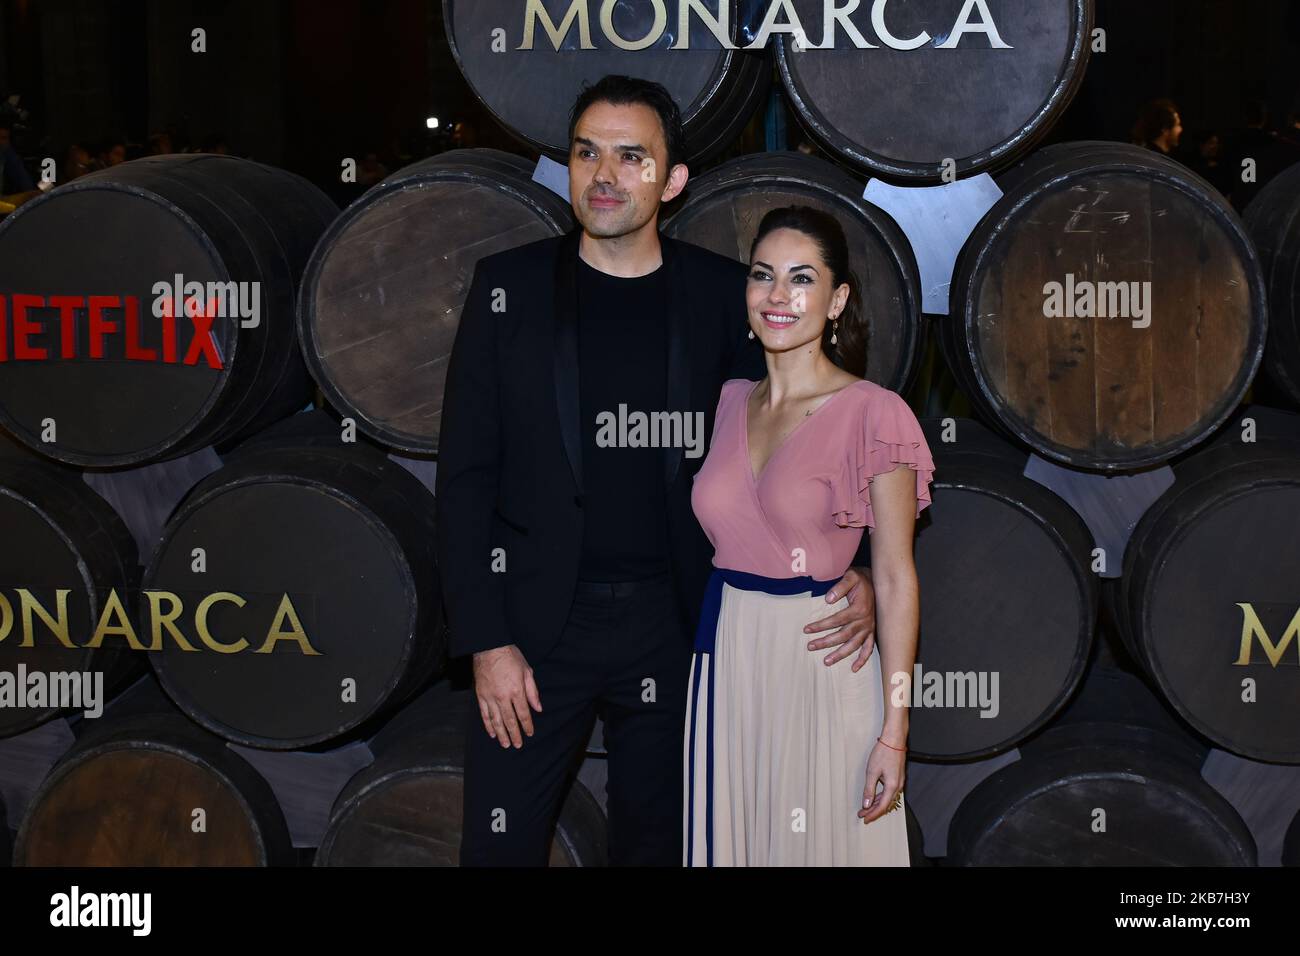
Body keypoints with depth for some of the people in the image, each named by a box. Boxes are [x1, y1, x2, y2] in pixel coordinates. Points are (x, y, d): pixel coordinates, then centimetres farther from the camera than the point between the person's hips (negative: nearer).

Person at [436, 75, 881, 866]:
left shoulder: (723, 296, 1)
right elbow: (466, 474, -2)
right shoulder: (509, 287, -1)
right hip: (539, 623, -1)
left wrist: (857, 573, -11)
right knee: (501, 844, 3)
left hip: (673, 623, 1)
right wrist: (487, 641, -8)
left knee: (658, 842, 13)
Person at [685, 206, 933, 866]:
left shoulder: (872, 414, -9)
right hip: (725, 668, 5)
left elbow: (895, 582, -9)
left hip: (820, 669, -5)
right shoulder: (732, 401, 8)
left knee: (820, 841, 5)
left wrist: (894, 733, -12)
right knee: (730, 840, 13)